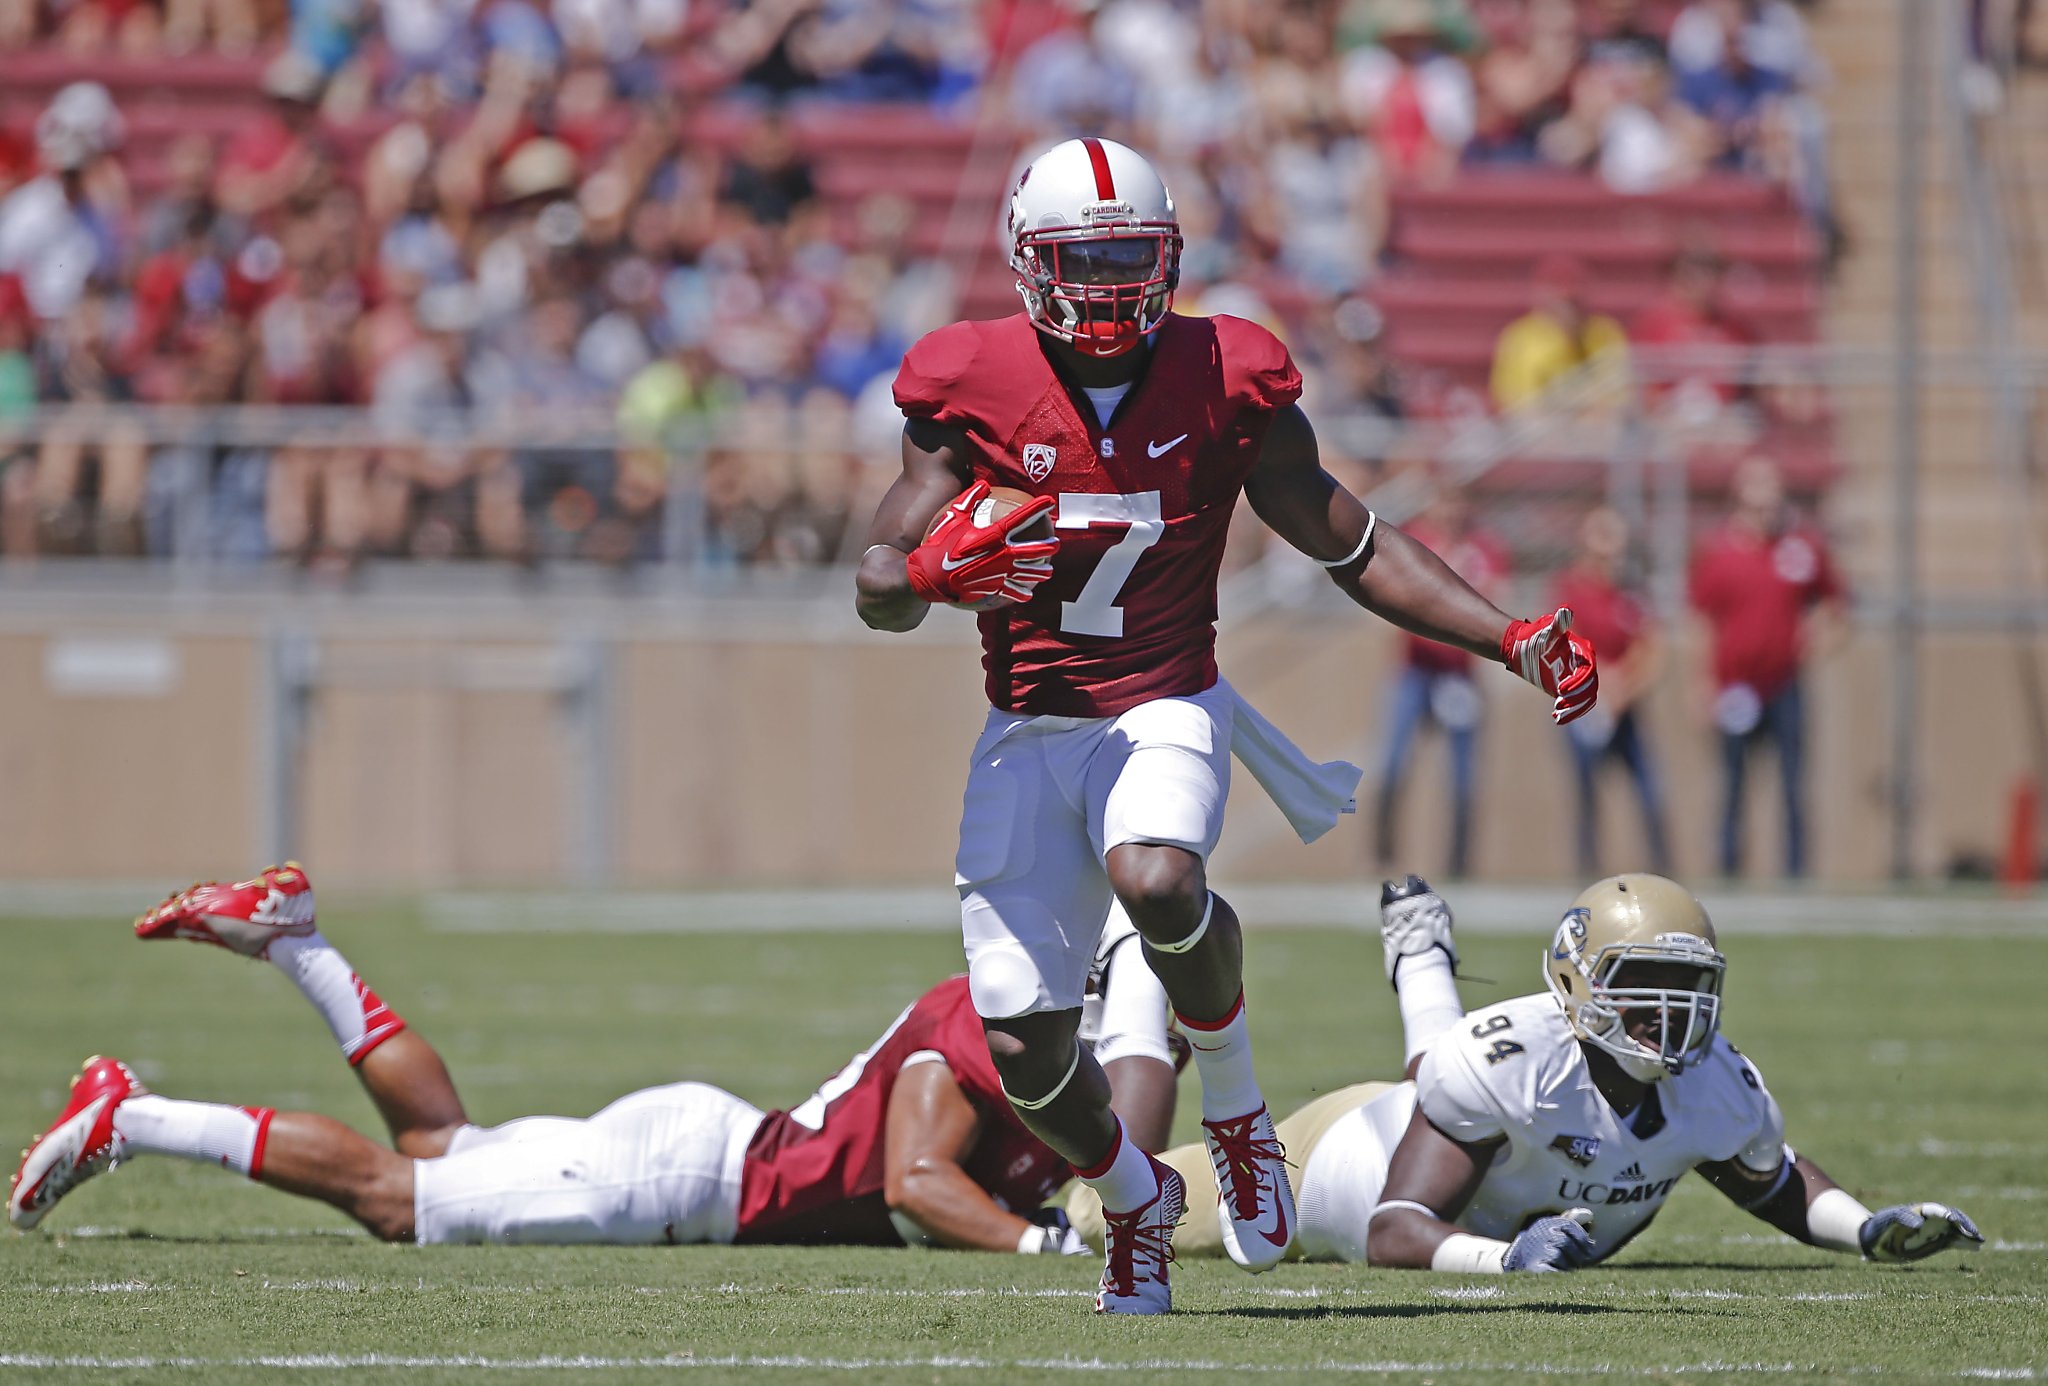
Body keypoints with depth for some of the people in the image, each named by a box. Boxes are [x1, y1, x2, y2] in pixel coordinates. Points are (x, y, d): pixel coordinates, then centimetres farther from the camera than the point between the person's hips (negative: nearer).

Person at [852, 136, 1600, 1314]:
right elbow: (877, 587, -3)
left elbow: (1351, 546, 6)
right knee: (1024, 1052, -4)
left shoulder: (1223, 383, -4)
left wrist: (1511, 639, -2)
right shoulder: (976, 389, -5)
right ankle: (1138, 1199, 32)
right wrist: (932, 573, -28)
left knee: (1157, 882, -37)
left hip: (1165, 709, -2)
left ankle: (1238, 1110, -6)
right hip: (1028, 731, 2)